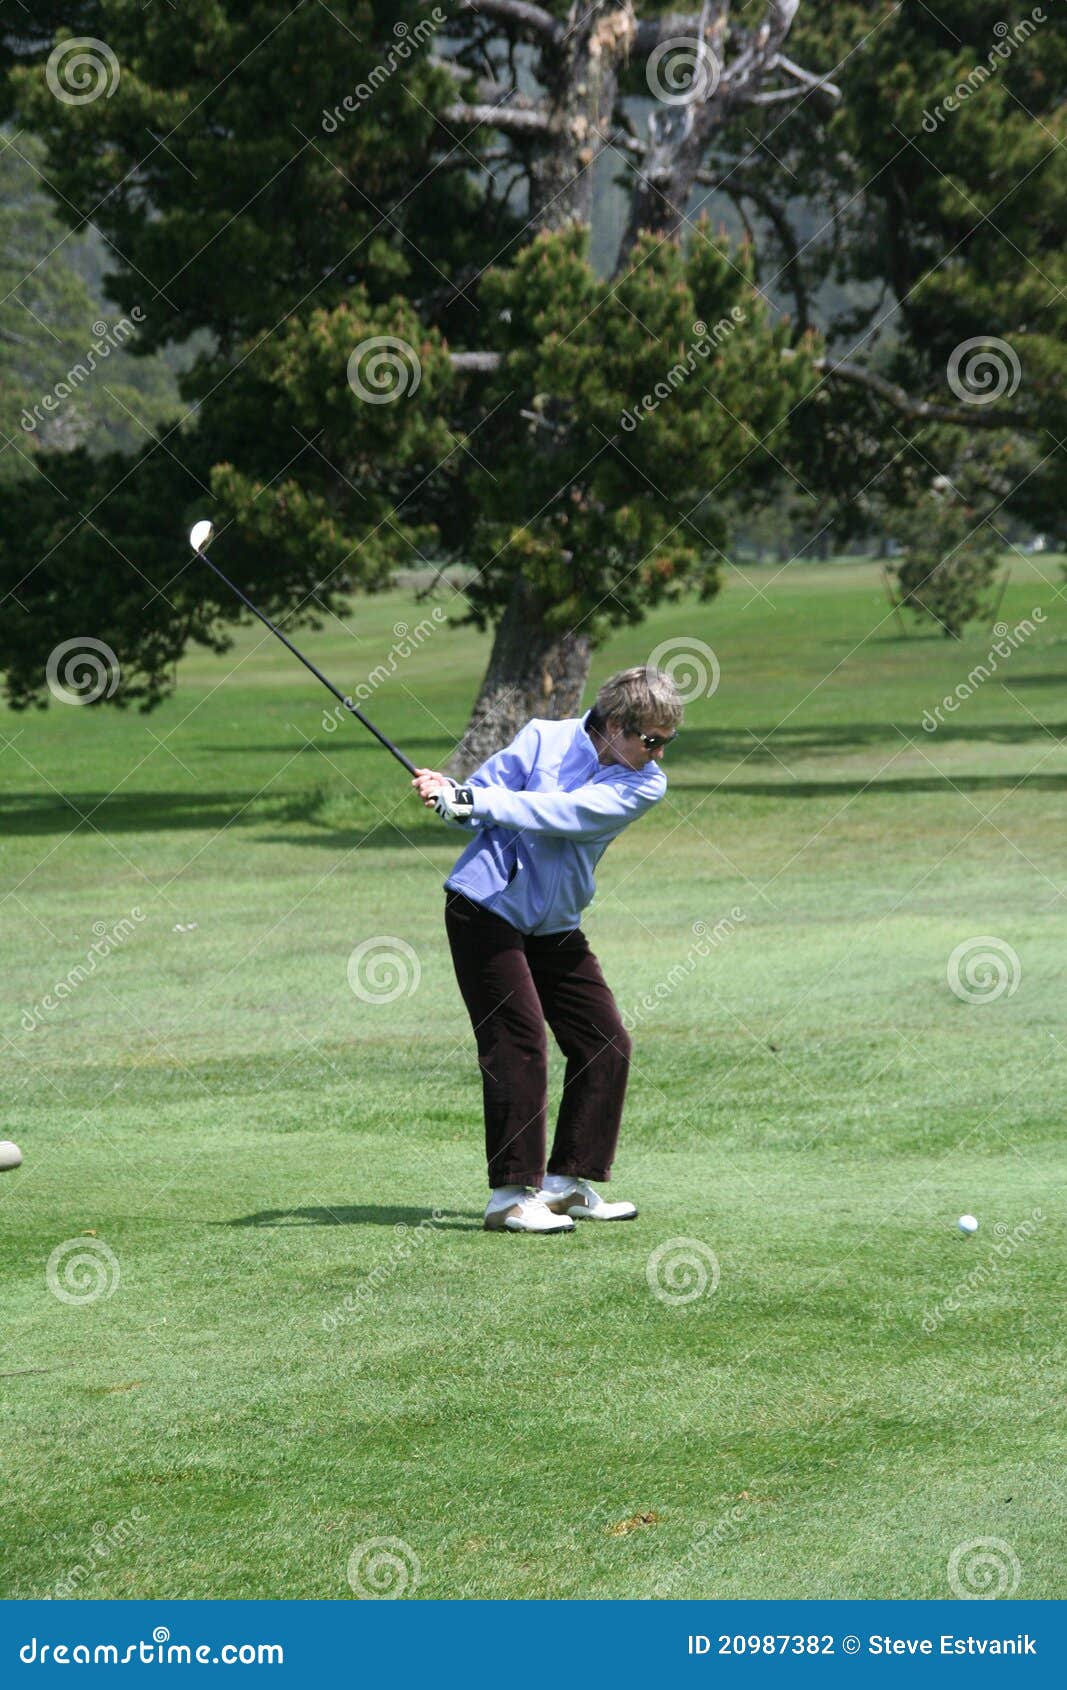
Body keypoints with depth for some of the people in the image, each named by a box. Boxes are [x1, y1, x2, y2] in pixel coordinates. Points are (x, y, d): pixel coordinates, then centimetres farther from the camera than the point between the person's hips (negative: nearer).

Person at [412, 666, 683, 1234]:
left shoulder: (644, 784, -5)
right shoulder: (544, 738, -6)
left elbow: (565, 814, -20)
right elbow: (481, 802, -5)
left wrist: (467, 799, -29)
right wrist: (446, 794, -30)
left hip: (555, 926, 5)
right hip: (486, 906, -5)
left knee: (607, 1045, 2)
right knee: (518, 1041, -14)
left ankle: (566, 1184, 13)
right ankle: (511, 1196, -13)